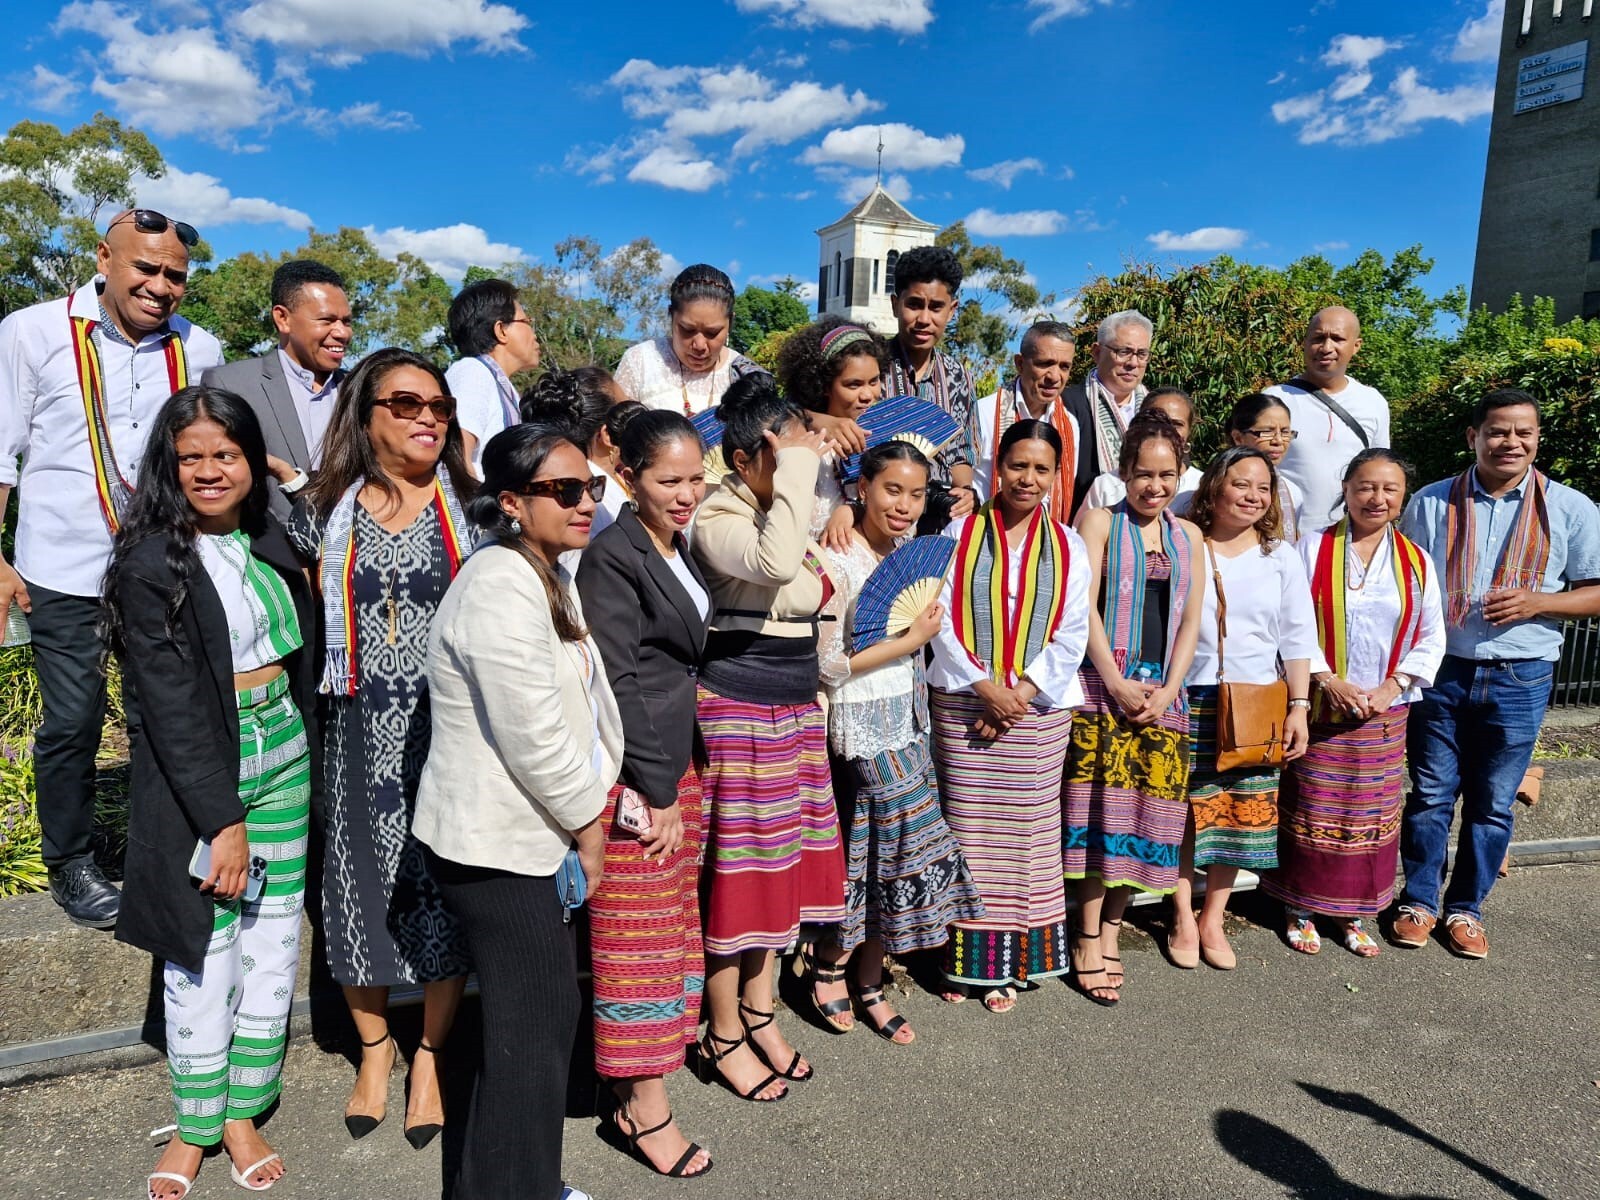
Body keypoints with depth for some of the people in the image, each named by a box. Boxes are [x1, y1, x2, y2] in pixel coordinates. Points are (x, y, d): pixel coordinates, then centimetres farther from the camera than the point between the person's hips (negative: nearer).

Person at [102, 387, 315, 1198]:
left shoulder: (269, 539, 6)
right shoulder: (150, 562, -11)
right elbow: (171, 702, -15)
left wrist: (309, 753, 9)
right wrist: (223, 820, -17)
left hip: (285, 755, 5)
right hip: (195, 773, -5)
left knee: (275, 940, 10)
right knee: (205, 950, 4)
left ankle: (244, 1112, 27)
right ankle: (195, 1127, 26)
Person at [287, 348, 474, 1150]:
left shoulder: (467, 506, 0)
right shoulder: (325, 512, 3)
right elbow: (317, 616, 14)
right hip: (360, 731, 1)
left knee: (443, 884, 6)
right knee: (362, 879, 10)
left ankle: (429, 1052, 28)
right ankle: (374, 1042, 35)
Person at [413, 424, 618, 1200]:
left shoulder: (550, 575, 10)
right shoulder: (501, 589, -22)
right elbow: (533, 738, -24)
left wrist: (587, 816, 8)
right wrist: (588, 824, -10)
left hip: (531, 834, 10)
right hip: (496, 845, -10)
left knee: (547, 1014, 19)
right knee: (533, 1027, 2)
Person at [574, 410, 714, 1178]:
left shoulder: (677, 550, 11)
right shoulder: (612, 555, -14)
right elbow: (618, 683, -18)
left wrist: (678, 778, 13)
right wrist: (656, 790, -15)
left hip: (677, 764, 8)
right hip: (634, 772, -8)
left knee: (672, 921, 15)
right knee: (639, 934, 2)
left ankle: (637, 1077, 32)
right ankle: (647, 1110, 16)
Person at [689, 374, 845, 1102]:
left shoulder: (788, 512, 11)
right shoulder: (717, 517, -15)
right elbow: (774, 563, -37)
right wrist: (796, 469, -27)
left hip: (794, 711, 8)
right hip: (737, 708, -8)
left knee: (779, 862, 15)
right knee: (739, 865, 1)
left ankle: (759, 1012, 31)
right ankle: (724, 1037, 17)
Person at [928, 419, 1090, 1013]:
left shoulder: (1067, 545, 7)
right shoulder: (961, 533, 2)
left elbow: (1071, 635, 3)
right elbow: (940, 617, -4)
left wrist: (1024, 689, -10)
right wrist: (984, 685, -12)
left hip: (1038, 708, 1)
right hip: (962, 704, -1)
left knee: (1025, 832, 5)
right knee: (966, 830, 2)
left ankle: (1010, 963, 18)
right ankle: (965, 958, 17)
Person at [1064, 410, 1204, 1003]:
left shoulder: (1187, 535, 16)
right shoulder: (1101, 521, 3)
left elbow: (1191, 620, 12)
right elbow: (1084, 605, -6)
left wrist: (1168, 690, -2)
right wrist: (1117, 684, -12)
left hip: (1162, 694, 4)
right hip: (1105, 684, -4)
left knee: (1144, 809, 4)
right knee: (1101, 806, -7)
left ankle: (1110, 933, 16)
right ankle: (1088, 944, 2)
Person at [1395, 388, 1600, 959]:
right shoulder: (1430, 502, 1)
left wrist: (1536, 602, -16)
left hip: (1519, 679, 0)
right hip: (1440, 672, 0)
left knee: (1493, 804, 11)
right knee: (1430, 795, 8)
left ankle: (1465, 908, 27)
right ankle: (1419, 900, 24)